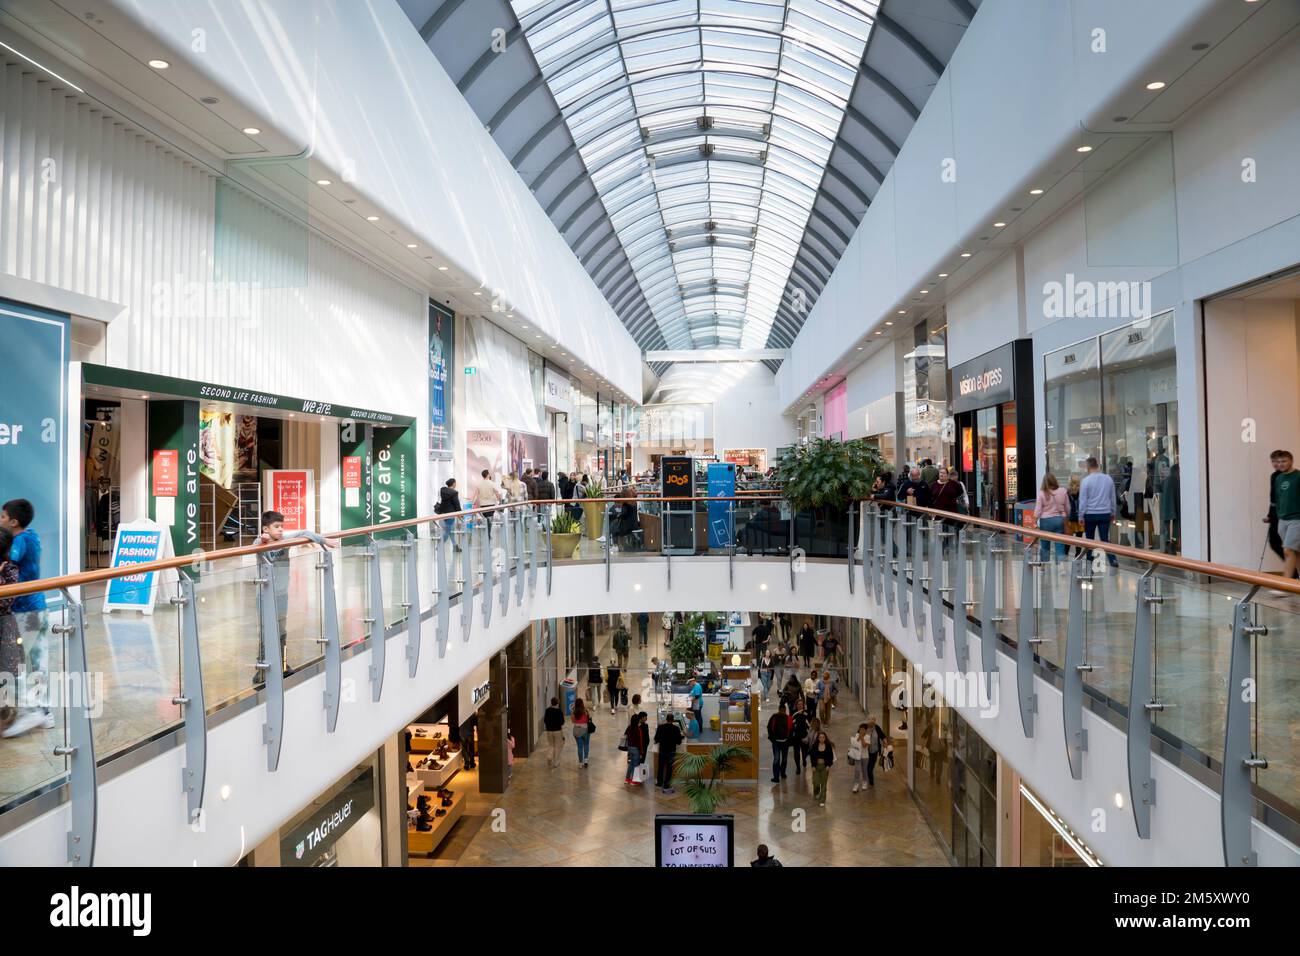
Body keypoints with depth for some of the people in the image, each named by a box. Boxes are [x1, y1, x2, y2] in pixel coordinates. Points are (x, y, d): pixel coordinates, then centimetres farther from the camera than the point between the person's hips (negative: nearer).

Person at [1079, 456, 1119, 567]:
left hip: (1090, 514, -3)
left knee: (1089, 540, 10)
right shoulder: (1108, 479, 2)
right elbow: (1113, 498, 11)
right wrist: (1112, 512, 20)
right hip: (1105, 513, 3)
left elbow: (1083, 500, -8)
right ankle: (1112, 560, -12)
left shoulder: (1086, 481, -10)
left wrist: (1081, 515, -1)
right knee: (1105, 539, 3)